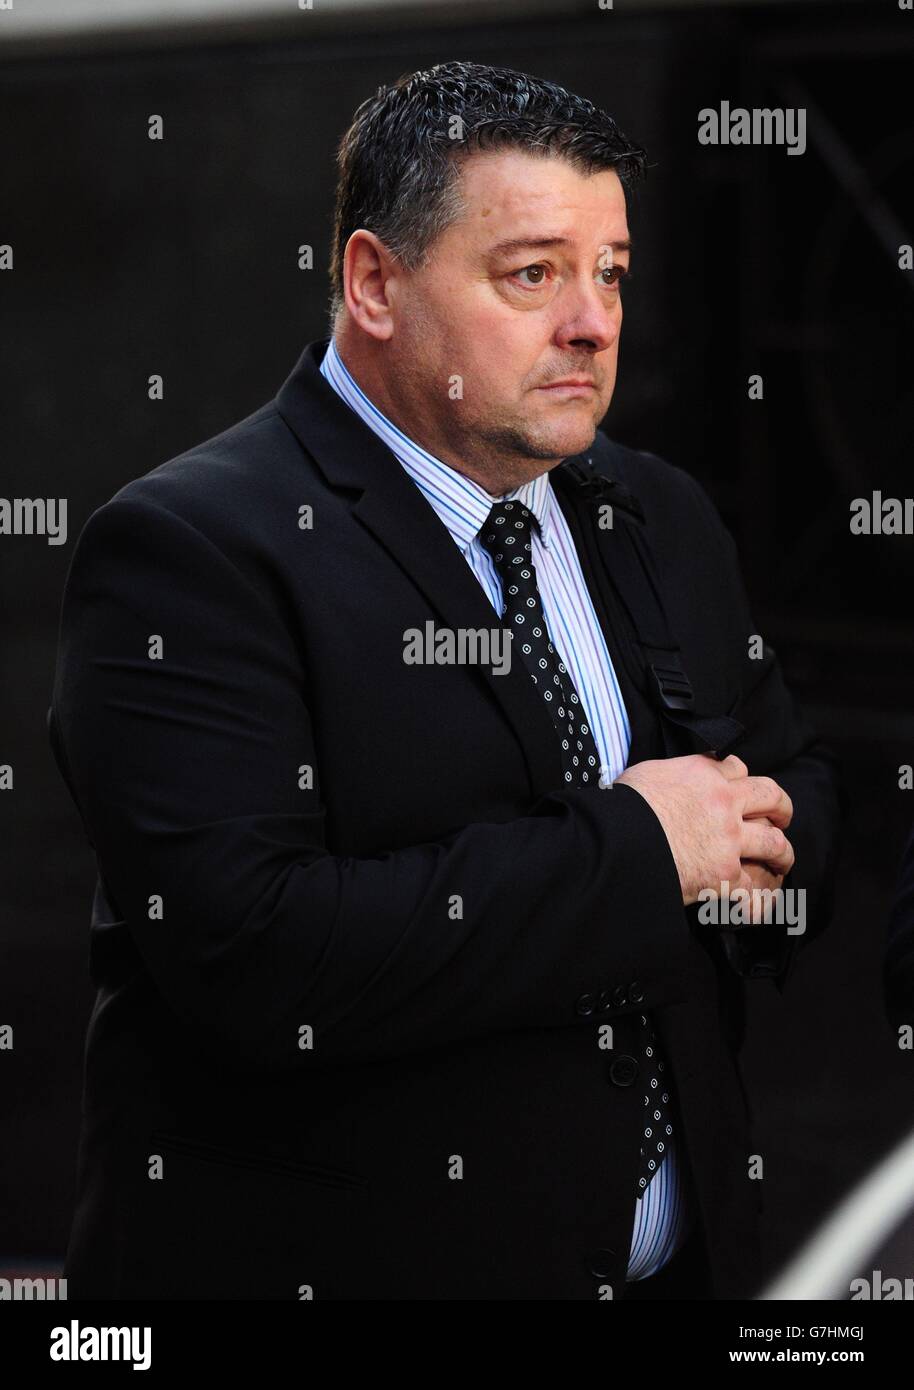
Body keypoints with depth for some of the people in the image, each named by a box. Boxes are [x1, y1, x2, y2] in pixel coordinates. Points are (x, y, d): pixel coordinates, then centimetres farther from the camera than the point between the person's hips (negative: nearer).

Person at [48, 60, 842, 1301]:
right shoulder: (190, 550, -16)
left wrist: (752, 843, -8)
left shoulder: (661, 521, 7)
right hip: (341, 1259, -6)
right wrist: (636, 850, -21)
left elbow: (800, 785, 16)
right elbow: (249, 957, -27)